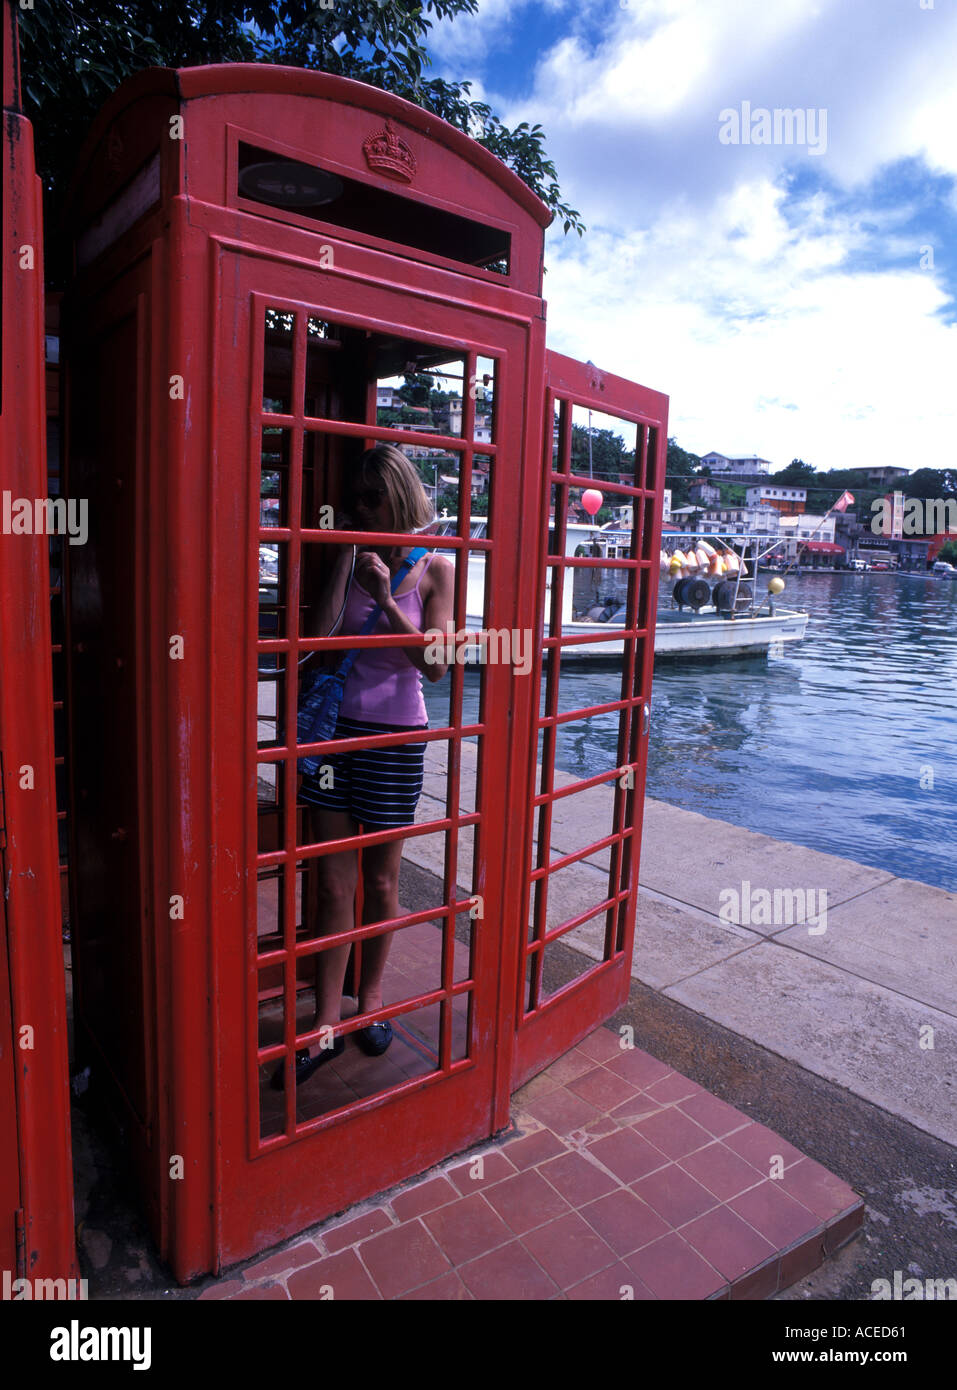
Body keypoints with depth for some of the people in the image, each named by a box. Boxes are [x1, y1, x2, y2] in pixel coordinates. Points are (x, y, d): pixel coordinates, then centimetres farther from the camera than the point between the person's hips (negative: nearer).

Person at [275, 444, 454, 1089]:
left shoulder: (434, 568, -2)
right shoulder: (353, 559, 6)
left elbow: (436, 664, -9)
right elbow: (320, 636, -8)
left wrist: (386, 599, -18)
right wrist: (345, 557, -8)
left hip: (395, 737, -2)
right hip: (336, 727, 2)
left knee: (380, 882, 11)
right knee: (333, 886, 6)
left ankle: (371, 998, 33)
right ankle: (326, 1025, 18)